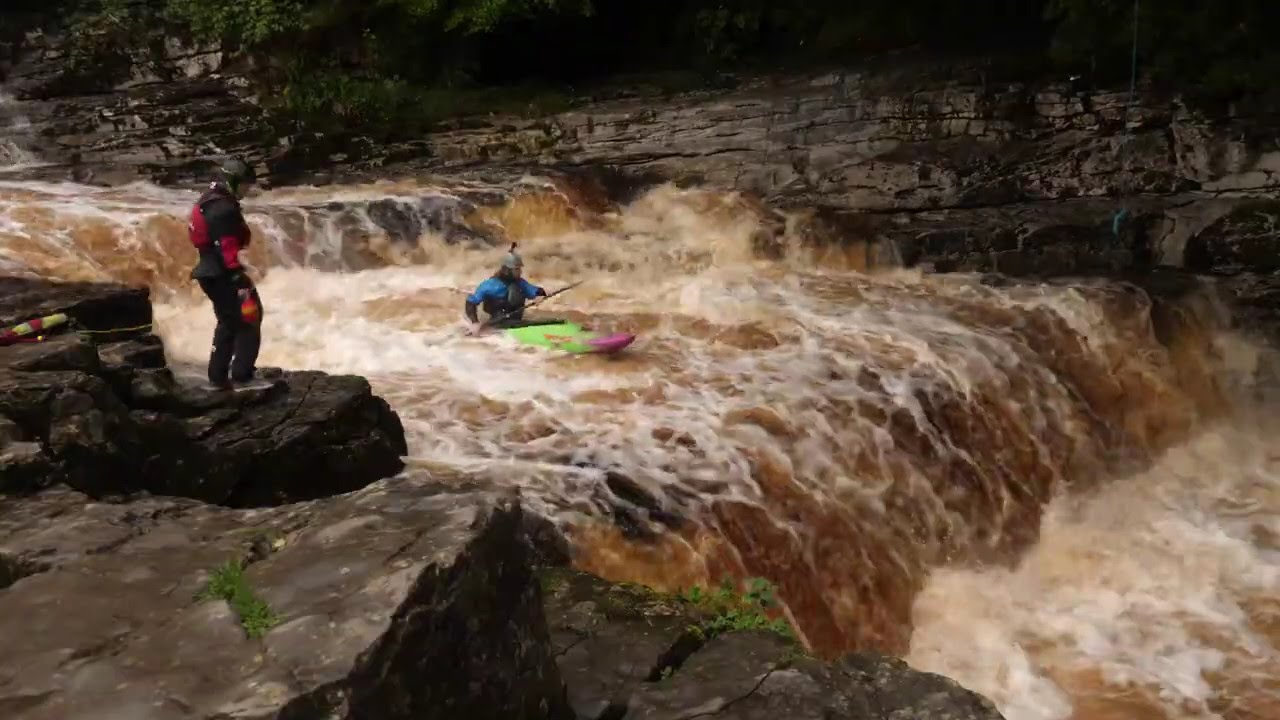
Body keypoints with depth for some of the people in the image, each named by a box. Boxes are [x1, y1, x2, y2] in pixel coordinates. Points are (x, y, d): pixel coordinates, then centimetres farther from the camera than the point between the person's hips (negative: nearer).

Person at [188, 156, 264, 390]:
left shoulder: (208, 202, 17)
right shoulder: (224, 209, -17)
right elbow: (228, 247, -24)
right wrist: (239, 276, -27)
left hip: (210, 271, 10)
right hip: (223, 273, -10)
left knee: (228, 322, 18)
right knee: (249, 318, -4)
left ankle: (218, 376, 19)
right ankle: (241, 373, -8)